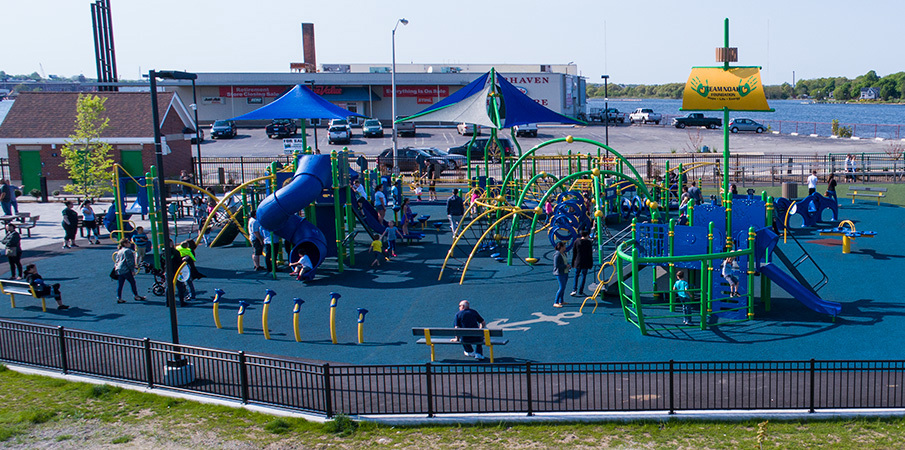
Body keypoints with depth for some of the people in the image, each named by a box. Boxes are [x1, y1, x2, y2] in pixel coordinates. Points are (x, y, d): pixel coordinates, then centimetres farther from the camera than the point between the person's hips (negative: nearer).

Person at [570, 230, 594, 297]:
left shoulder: (576, 242, -1)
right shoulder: (589, 242, -7)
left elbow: (574, 253, 3)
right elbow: (590, 254, -5)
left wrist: (573, 263, 11)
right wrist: (591, 264, 2)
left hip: (578, 262, 2)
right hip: (585, 263, -2)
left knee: (576, 275, 15)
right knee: (583, 276, 7)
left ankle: (574, 290, 1)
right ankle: (580, 292, 7)